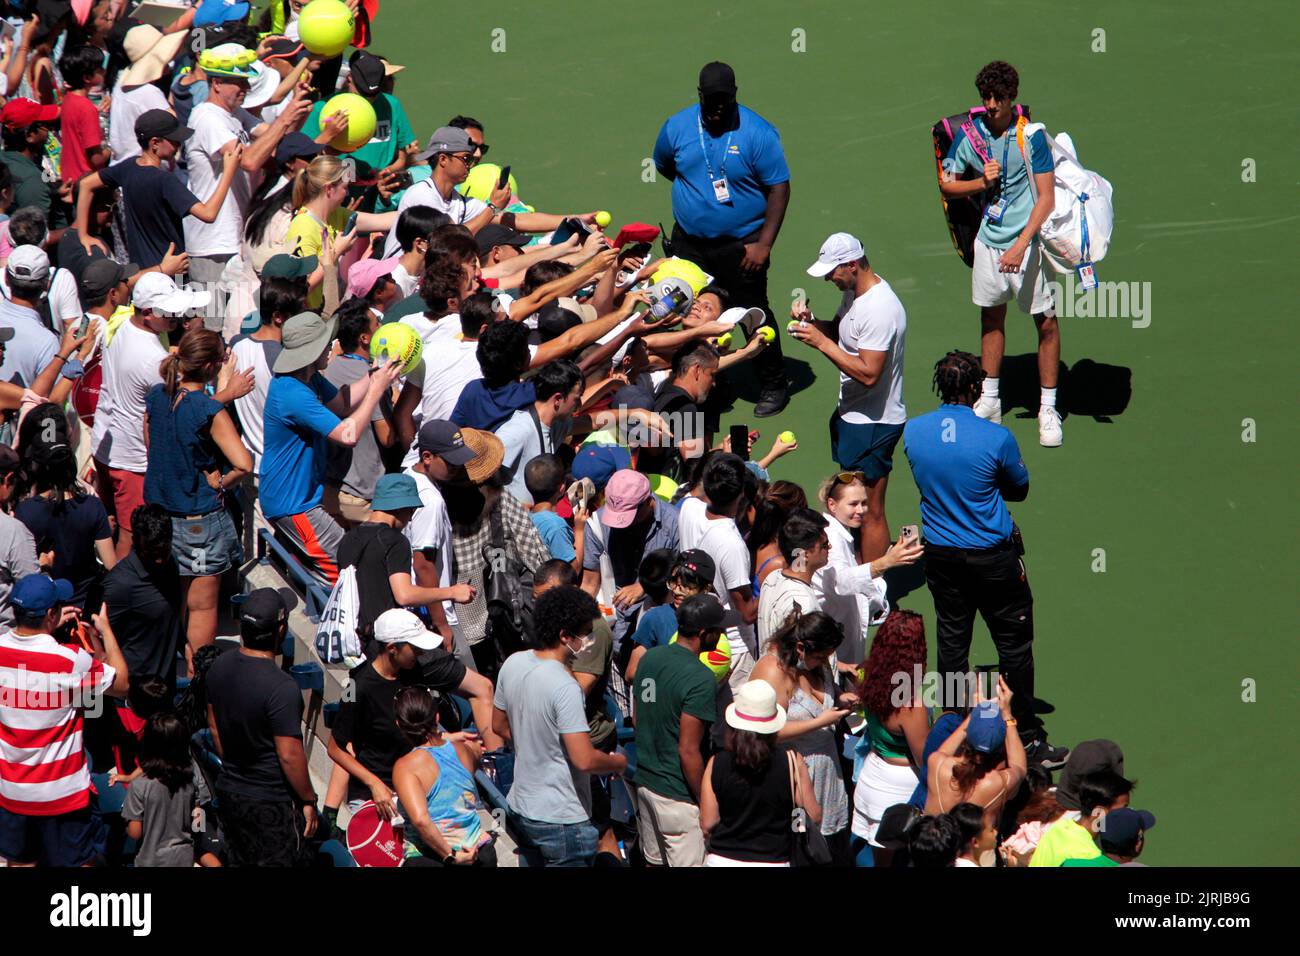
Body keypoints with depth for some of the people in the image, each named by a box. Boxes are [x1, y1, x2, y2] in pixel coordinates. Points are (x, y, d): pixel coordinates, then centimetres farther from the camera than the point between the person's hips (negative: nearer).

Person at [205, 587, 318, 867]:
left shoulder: (219, 668, -3)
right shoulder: (282, 688, -26)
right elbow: (290, 755, -23)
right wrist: (308, 801, -9)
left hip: (229, 792, 7)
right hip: (273, 802, -7)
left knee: (238, 862, 18)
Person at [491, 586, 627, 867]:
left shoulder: (513, 664, -1)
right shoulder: (565, 687, -26)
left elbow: (499, 725, 14)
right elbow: (584, 760, -27)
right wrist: (619, 762, -7)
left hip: (521, 810, 8)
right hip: (562, 820, -8)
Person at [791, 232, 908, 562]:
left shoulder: (879, 309, -26)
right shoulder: (854, 292, 5)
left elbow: (868, 373, -30)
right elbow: (839, 329, 22)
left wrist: (822, 342, -26)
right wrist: (812, 323, 1)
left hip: (873, 422, -10)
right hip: (851, 414, 10)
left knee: (870, 511, -2)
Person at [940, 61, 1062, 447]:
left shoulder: (1031, 136, -12)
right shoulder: (970, 134, 0)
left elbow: (1047, 198, -13)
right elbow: (946, 183, 10)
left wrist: (1021, 245, -21)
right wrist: (982, 182, -9)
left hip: (1029, 241, -4)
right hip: (989, 239, 4)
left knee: (1046, 322, -3)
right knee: (991, 317, 15)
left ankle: (1048, 408, 5)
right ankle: (989, 401, 28)